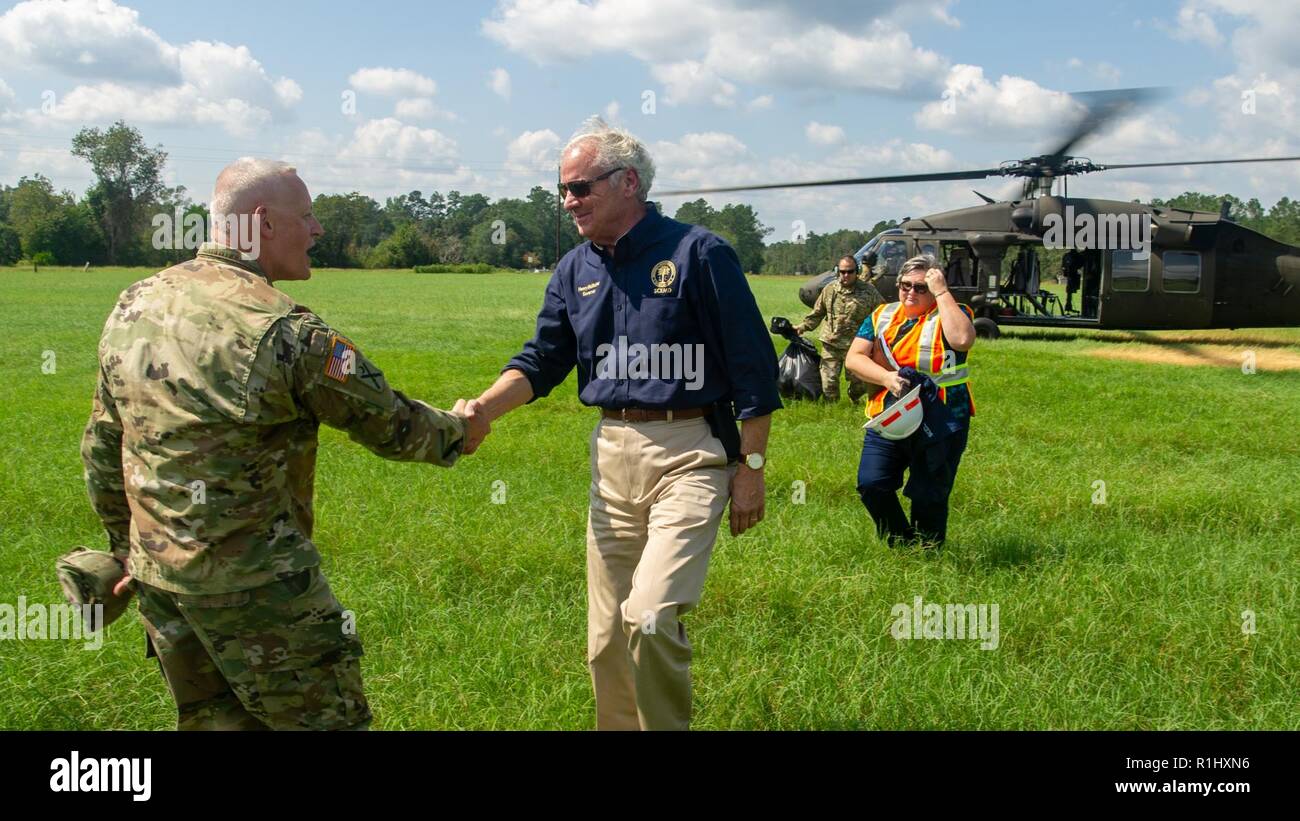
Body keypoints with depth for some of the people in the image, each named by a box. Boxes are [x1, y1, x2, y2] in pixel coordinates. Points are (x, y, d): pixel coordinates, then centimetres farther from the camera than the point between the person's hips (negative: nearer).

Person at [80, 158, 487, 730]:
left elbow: (102, 446, 11)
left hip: (155, 573, 8)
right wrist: (456, 431, 12)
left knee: (212, 718, 20)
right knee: (327, 718, 6)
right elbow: (389, 424, -8)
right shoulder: (283, 332, -18)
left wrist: (124, 544, 23)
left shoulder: (133, 307, 3)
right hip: (255, 584, -7)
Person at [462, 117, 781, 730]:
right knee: (606, 639, 10)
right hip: (612, 454, 6)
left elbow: (753, 367, -6)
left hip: (689, 455, -6)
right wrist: (483, 408, -10)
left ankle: (667, 724, 3)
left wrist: (751, 466, -8)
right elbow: (540, 362, 9)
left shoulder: (699, 253, -7)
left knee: (649, 617, -19)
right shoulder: (574, 271, 10)